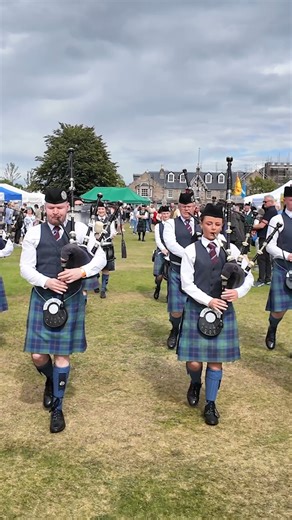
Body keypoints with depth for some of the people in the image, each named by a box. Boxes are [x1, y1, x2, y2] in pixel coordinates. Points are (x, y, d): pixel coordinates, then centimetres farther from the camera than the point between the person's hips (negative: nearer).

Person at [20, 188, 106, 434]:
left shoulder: (80, 229, -2)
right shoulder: (35, 233, -1)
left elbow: (101, 259, -3)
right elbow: (25, 268, -2)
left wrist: (82, 271, -21)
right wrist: (46, 281, -19)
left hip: (71, 301, -1)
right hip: (42, 299, 1)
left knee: (62, 355, 5)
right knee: (38, 355, 3)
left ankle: (57, 408, 22)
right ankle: (51, 380, 39)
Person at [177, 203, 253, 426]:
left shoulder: (230, 249, 3)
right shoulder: (191, 250, -4)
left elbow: (248, 277, 4)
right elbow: (186, 284, -8)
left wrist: (238, 292, -15)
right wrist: (208, 301, -18)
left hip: (223, 310, 2)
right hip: (197, 309, -2)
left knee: (216, 359, 7)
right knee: (194, 361, 0)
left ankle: (210, 404, 25)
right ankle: (195, 384, 35)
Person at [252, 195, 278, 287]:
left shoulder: (270, 211, -16)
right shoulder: (273, 211, 17)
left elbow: (262, 225, -20)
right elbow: (263, 224, 20)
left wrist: (252, 227, -6)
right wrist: (255, 228, 4)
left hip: (265, 238, -11)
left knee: (261, 258, -8)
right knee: (267, 258, 13)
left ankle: (261, 280, -7)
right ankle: (268, 279, 18)